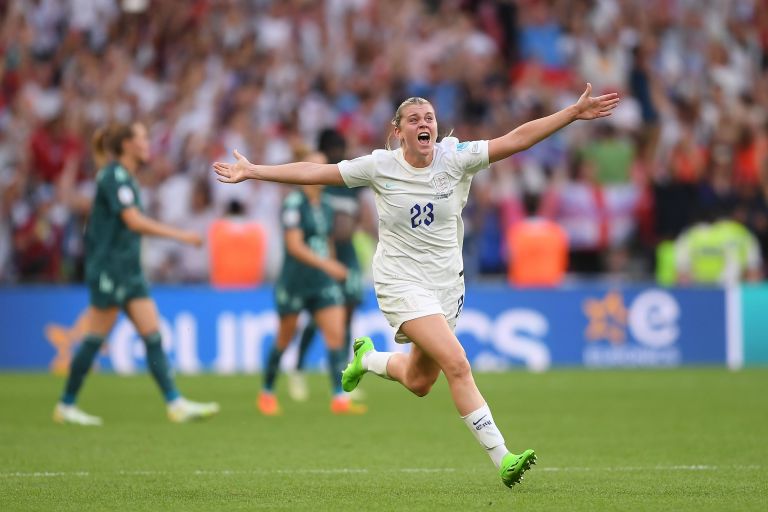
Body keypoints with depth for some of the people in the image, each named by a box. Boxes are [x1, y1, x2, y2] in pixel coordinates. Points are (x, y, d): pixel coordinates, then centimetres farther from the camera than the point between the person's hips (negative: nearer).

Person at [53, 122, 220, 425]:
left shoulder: (125, 178, 15)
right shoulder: (113, 176, -13)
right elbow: (134, 221, -21)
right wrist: (180, 236, -20)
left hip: (129, 272, 9)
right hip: (108, 271, -9)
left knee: (152, 335, 1)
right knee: (96, 338, -4)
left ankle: (176, 404, -4)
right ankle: (66, 406, 6)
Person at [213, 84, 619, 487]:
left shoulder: (456, 158, -4)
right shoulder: (380, 167, -7)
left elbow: (516, 139, -8)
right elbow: (314, 172, -1)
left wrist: (574, 112, -15)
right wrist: (252, 172, -1)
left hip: (447, 283, 4)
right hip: (402, 283, -4)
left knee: (419, 383, 13)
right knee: (456, 363, -22)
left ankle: (366, 358, 46)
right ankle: (502, 459, -22)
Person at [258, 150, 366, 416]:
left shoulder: (325, 207, 9)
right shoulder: (293, 203, -13)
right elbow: (295, 245, -21)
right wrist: (326, 264, -29)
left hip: (323, 283, 6)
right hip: (294, 282, -6)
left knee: (336, 334, -9)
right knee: (284, 340, 7)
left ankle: (340, 399, -14)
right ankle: (267, 393, 27)